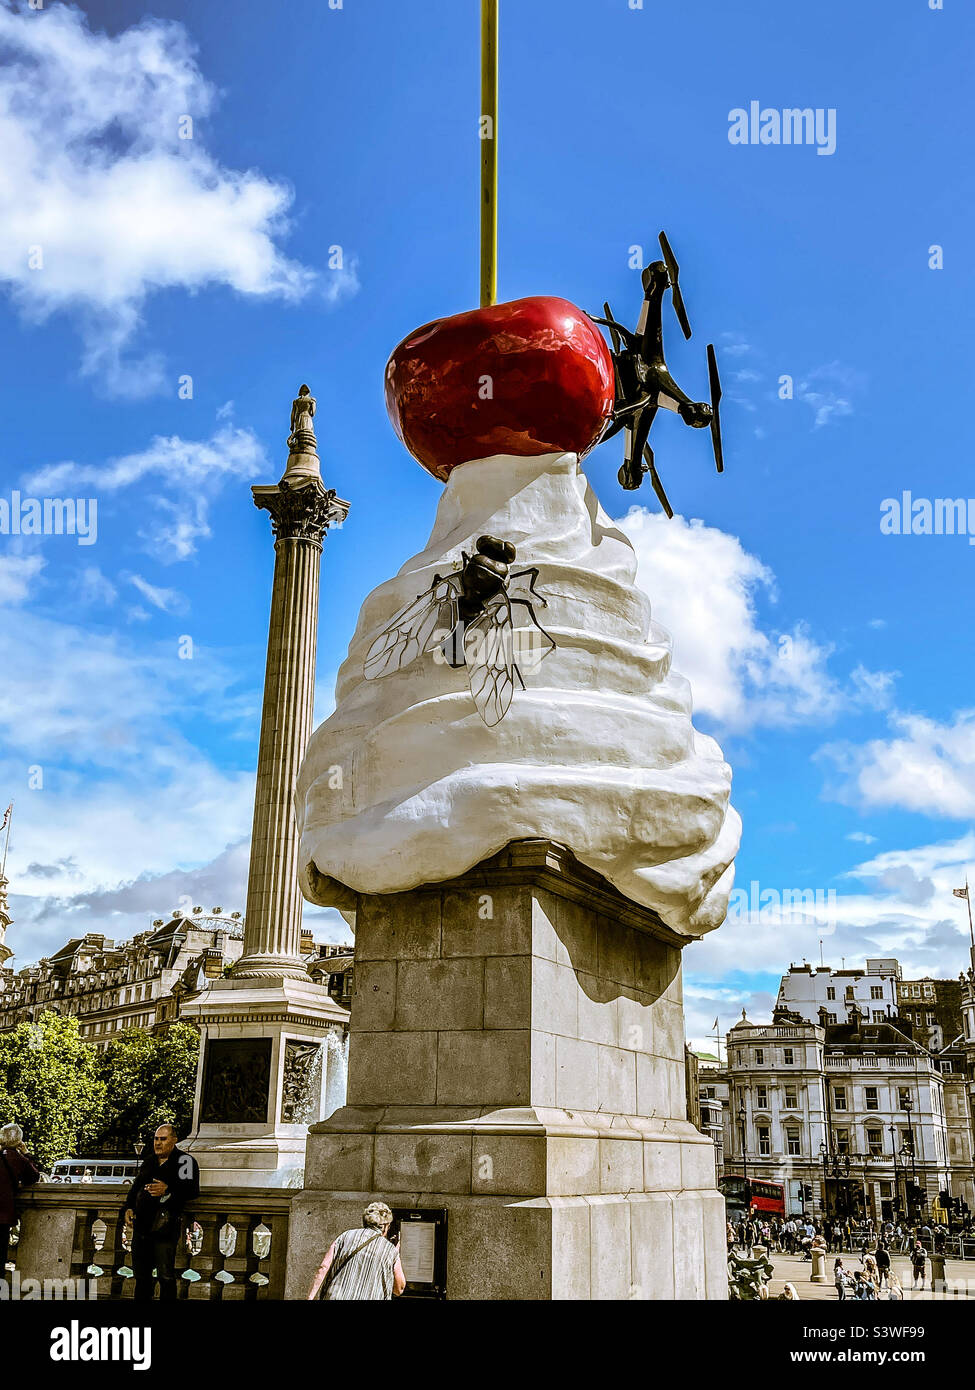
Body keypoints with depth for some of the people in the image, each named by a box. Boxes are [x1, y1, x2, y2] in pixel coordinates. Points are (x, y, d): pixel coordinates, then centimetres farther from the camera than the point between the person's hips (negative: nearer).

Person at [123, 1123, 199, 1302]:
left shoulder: (185, 1160, -1)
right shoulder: (149, 1161, 20)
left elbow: (192, 1190, -11)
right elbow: (135, 1187, 26)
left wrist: (167, 1189, -24)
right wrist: (129, 1208, 9)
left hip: (164, 1226, -6)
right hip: (141, 1224, 6)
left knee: (165, 1275, -7)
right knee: (141, 1273, 15)